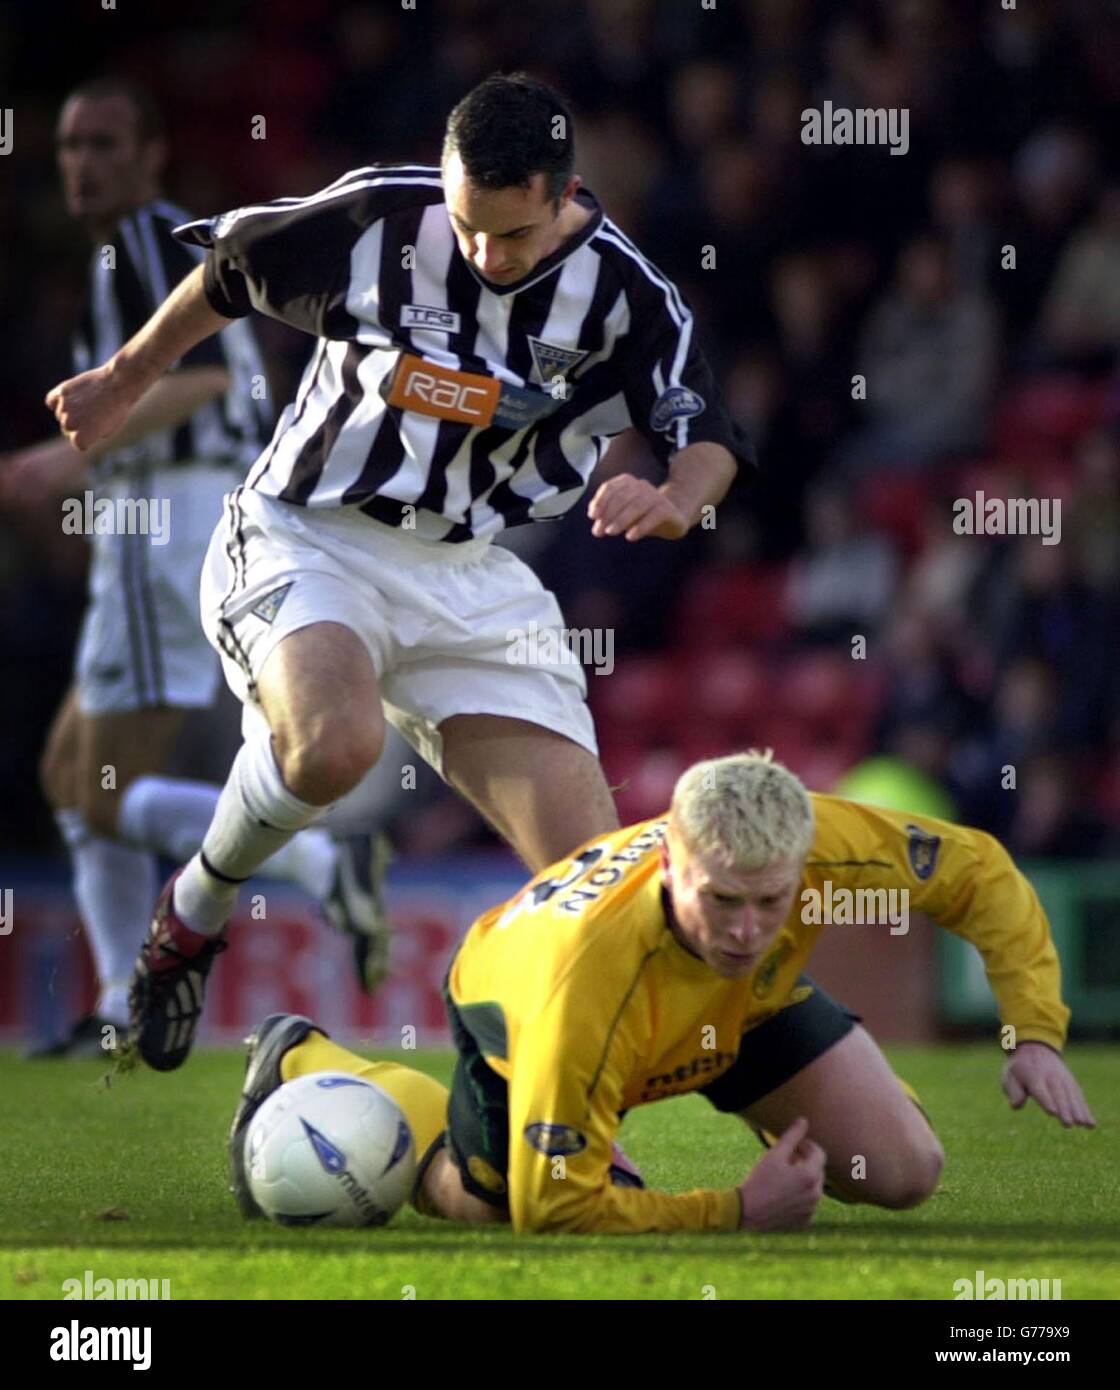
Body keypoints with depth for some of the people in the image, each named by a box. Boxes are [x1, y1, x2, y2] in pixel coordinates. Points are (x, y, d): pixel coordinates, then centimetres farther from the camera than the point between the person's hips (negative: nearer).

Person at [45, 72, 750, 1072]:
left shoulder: (624, 294, -9)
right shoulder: (376, 219, -14)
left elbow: (709, 441, -1)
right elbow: (230, 270, 4)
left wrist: (675, 498, -26)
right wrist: (127, 379, 20)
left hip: (472, 576, 3)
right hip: (306, 542, -3)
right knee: (334, 743, -36)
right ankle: (195, 912, -5)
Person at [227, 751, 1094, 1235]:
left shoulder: (821, 844, -41)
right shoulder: (589, 973, -50)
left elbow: (979, 873, -20)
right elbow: (554, 1209, -42)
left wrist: (1035, 1031, -30)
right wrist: (738, 1214, -42)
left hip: (740, 1002, 3)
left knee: (904, 1174, -8)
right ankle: (304, 1068, 34)